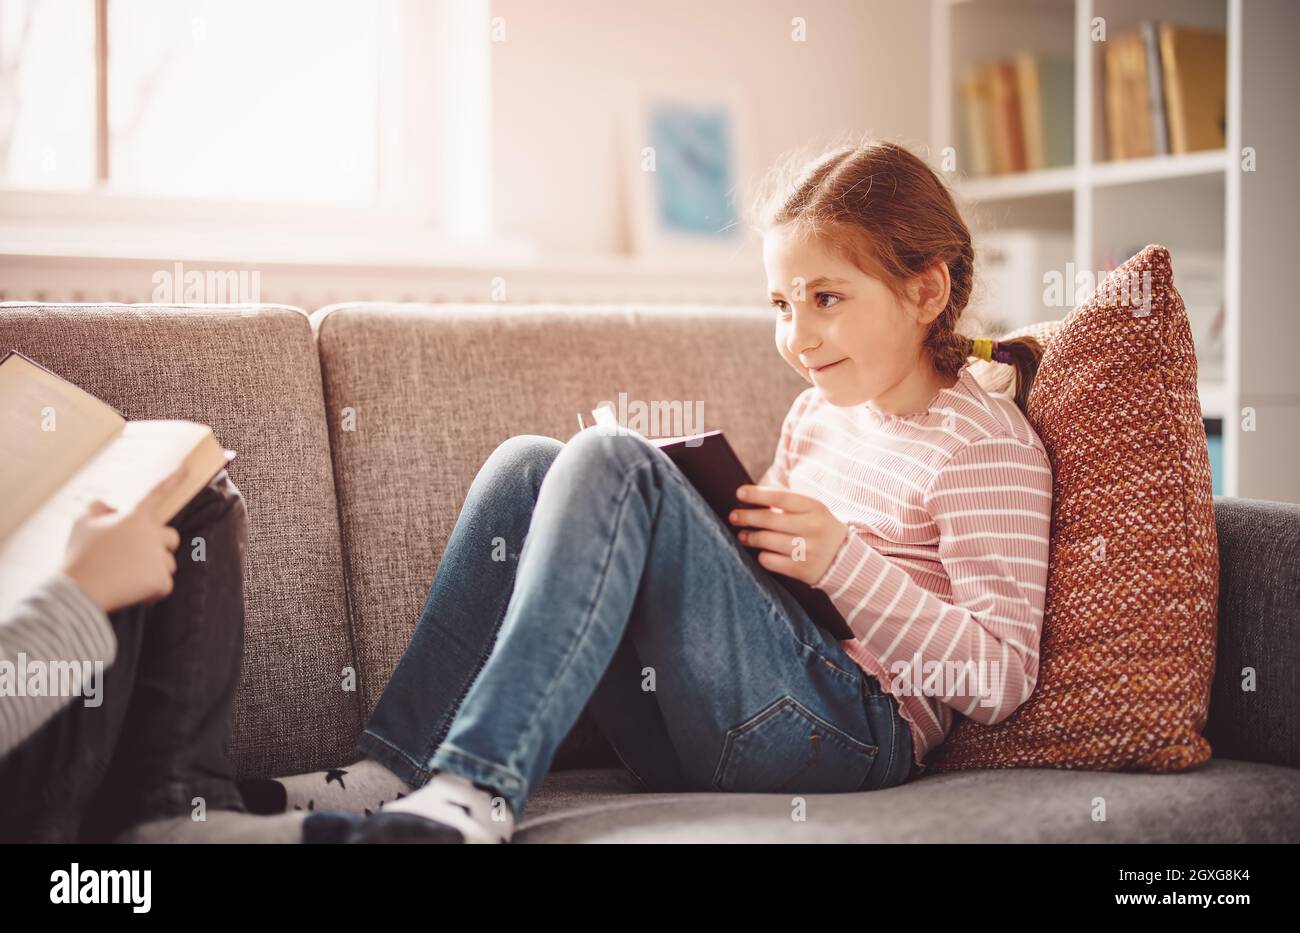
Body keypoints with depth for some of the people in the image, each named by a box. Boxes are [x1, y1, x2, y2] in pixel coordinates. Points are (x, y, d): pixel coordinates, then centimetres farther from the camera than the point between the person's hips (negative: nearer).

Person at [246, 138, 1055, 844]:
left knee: (611, 460, -23)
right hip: (693, 737, 8)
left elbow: (1003, 680, -10)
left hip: (852, 732, -7)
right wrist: (710, 528, 7)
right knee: (527, 467, -3)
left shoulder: (987, 442, -3)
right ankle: (396, 768, -14)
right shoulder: (818, 411, 20)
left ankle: (478, 789, -33)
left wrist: (843, 562, -19)